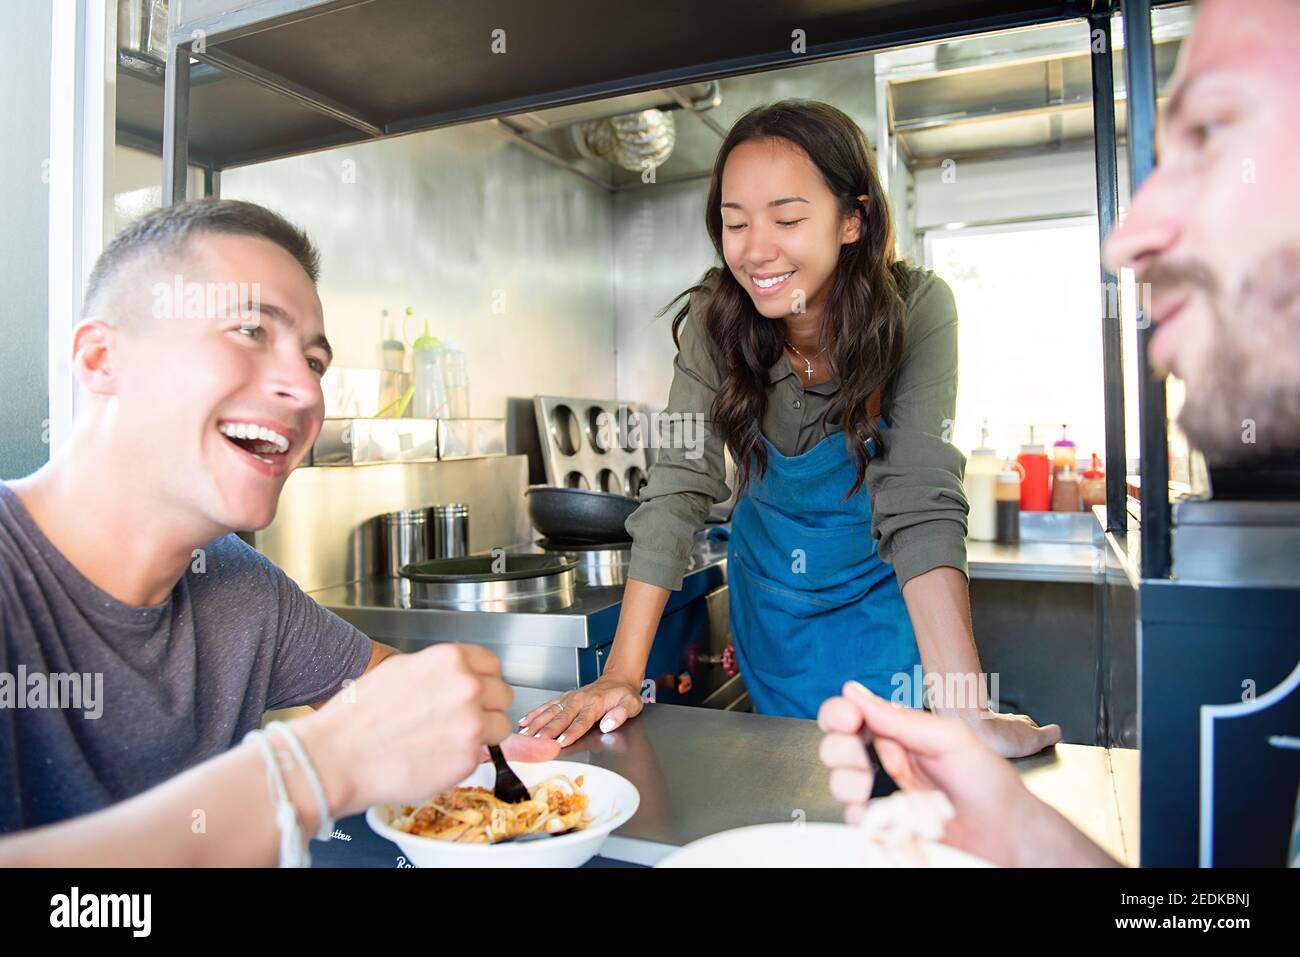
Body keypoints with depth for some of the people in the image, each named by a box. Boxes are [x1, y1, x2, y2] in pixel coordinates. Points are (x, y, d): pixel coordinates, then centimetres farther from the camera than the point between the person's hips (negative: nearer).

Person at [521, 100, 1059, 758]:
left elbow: (921, 506, -34)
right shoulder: (715, 318, -23)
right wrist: (622, 676, -30)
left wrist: (967, 712, -43)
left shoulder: (916, 310, -28)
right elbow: (679, 487, -24)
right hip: (773, 591, 2)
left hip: (884, 594, -1)